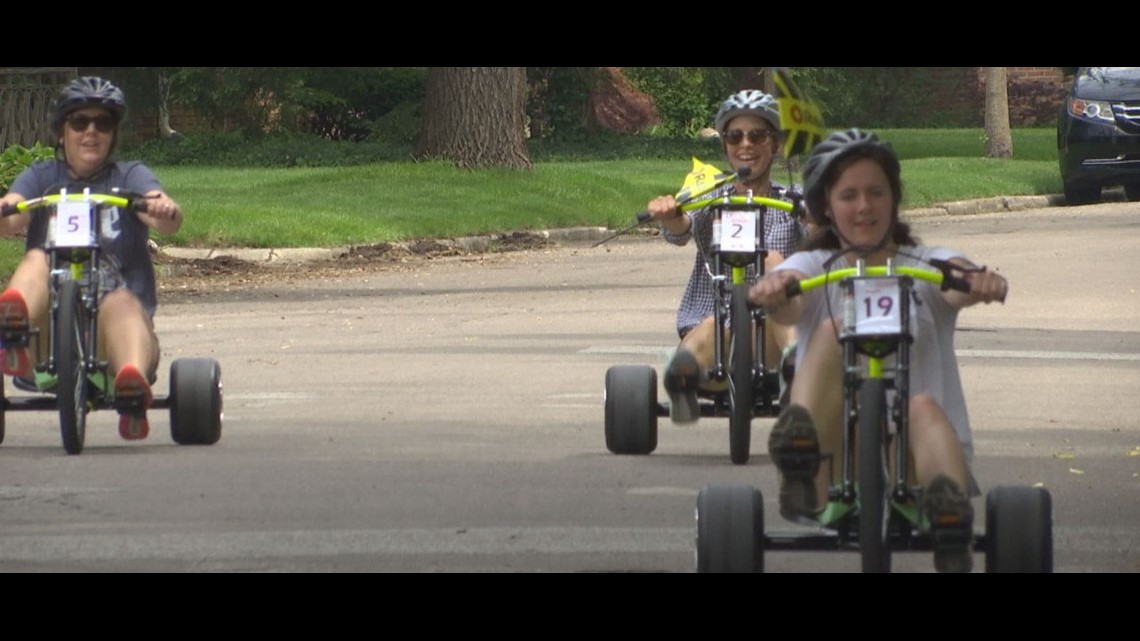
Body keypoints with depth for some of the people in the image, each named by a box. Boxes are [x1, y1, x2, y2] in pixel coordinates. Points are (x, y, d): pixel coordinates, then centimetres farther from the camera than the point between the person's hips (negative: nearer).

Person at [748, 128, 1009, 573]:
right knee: (831, 332, -22)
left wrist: (979, 282, -36)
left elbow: (959, 284, -11)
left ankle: (952, 521, -62)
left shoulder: (927, 267, 15)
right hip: (836, 461, 0)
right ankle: (801, 478, -47)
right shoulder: (814, 268, 16)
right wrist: (774, 290, -35)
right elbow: (788, 307, -9)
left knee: (925, 407, -34)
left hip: (914, 453, 0)